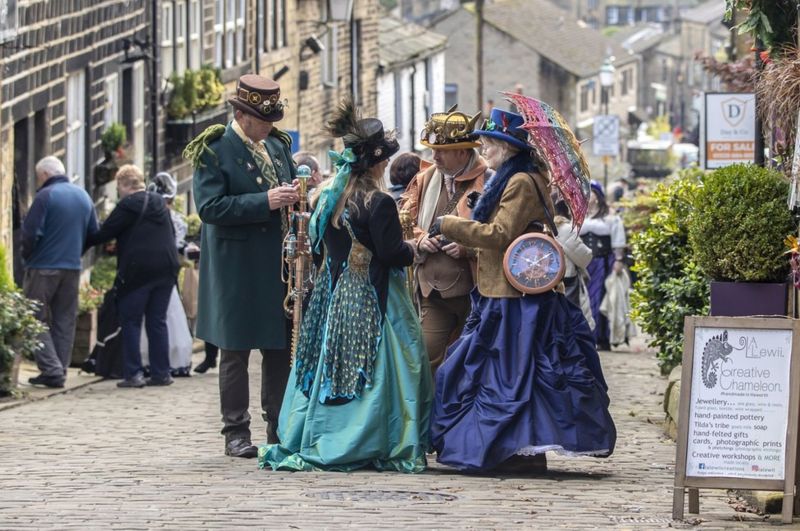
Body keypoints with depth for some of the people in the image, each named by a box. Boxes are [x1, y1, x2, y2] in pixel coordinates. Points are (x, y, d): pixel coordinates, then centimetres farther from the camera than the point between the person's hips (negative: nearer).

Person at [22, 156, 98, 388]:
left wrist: (26, 255, 0)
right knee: (65, 321, 12)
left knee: (37, 320, 1)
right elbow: (93, 232, 13)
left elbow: (30, 232, -17)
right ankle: (60, 370, 11)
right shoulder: (83, 195, 9)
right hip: (73, 268, 6)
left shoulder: (45, 196, -13)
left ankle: (51, 370, -8)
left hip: (44, 267, -6)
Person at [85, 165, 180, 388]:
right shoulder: (160, 203, 13)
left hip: (138, 270, -6)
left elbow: (104, 233, -8)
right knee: (158, 321, 11)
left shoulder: (127, 206, -9)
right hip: (166, 267, 6)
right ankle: (161, 372, 8)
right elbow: (171, 234, 18)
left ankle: (133, 373, -4)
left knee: (131, 322, 1)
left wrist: (83, 244, 7)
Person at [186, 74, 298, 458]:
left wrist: (291, 197, -1)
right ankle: (236, 433, 7)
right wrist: (264, 202, -22)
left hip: (278, 264, 6)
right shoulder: (214, 151, -8)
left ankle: (280, 430, 14)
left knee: (280, 348, 7)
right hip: (236, 268, -6)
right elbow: (210, 207, -17)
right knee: (235, 351, 2)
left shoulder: (278, 146, 12)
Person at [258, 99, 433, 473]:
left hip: (333, 295, 7)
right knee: (369, 369, -3)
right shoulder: (378, 203, -17)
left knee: (330, 365, 11)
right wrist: (415, 248, 0)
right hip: (371, 301, -7)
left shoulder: (327, 197, 5)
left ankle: (310, 440, 13)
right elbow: (391, 253, -18)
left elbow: (319, 245, 13)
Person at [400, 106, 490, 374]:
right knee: (427, 358, 0)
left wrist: (468, 247, -21)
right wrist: (420, 240, -2)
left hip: (473, 289, -5)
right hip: (433, 290, 5)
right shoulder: (426, 179, 9)